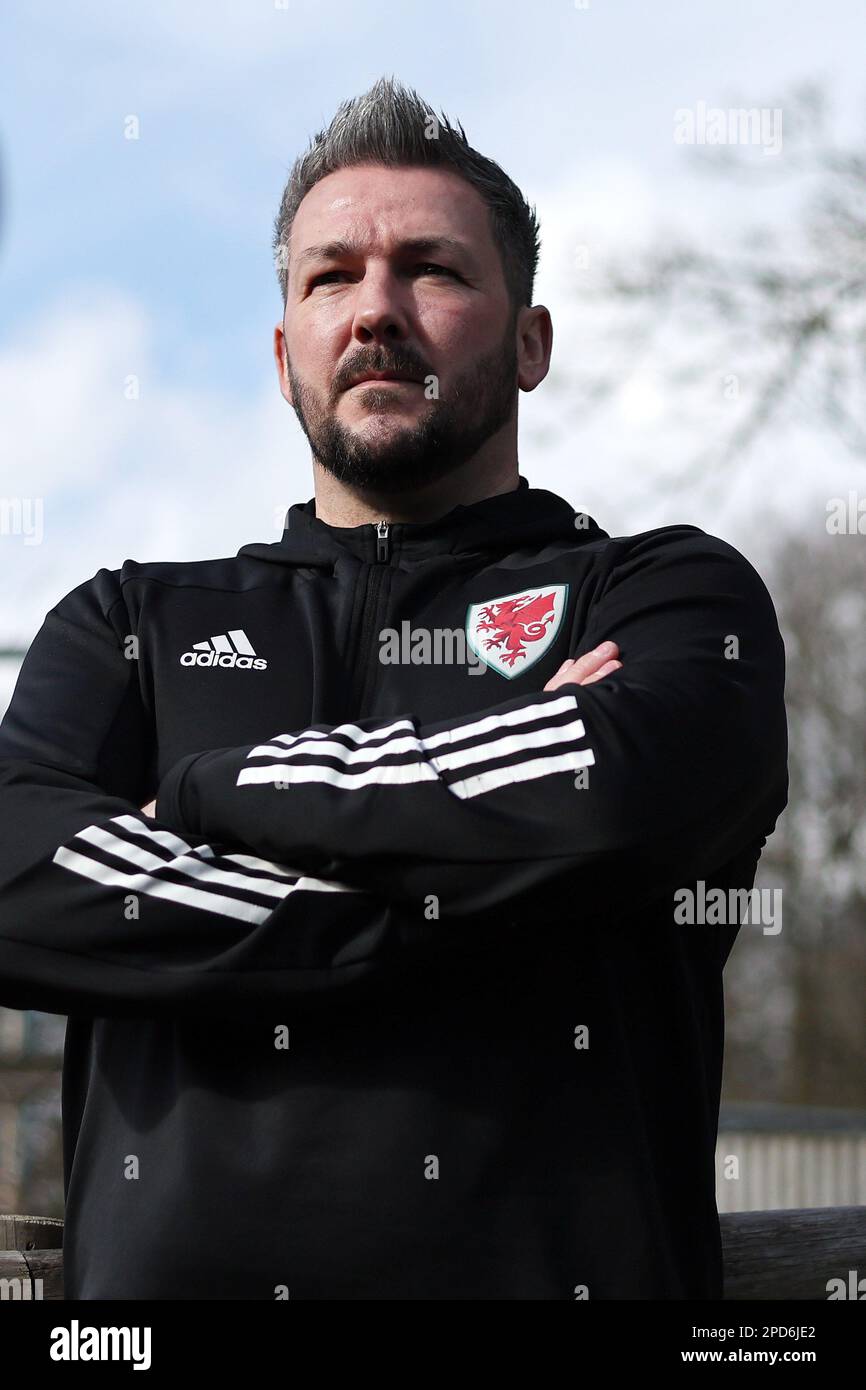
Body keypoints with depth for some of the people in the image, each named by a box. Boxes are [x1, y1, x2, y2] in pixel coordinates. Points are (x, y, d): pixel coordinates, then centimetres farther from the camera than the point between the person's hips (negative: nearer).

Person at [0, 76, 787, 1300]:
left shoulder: (671, 594, 12)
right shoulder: (132, 625, 18)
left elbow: (626, 795, -10)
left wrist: (205, 791, 0)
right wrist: (443, 898, -7)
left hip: (550, 1258, -1)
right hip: (178, 1260, 1)